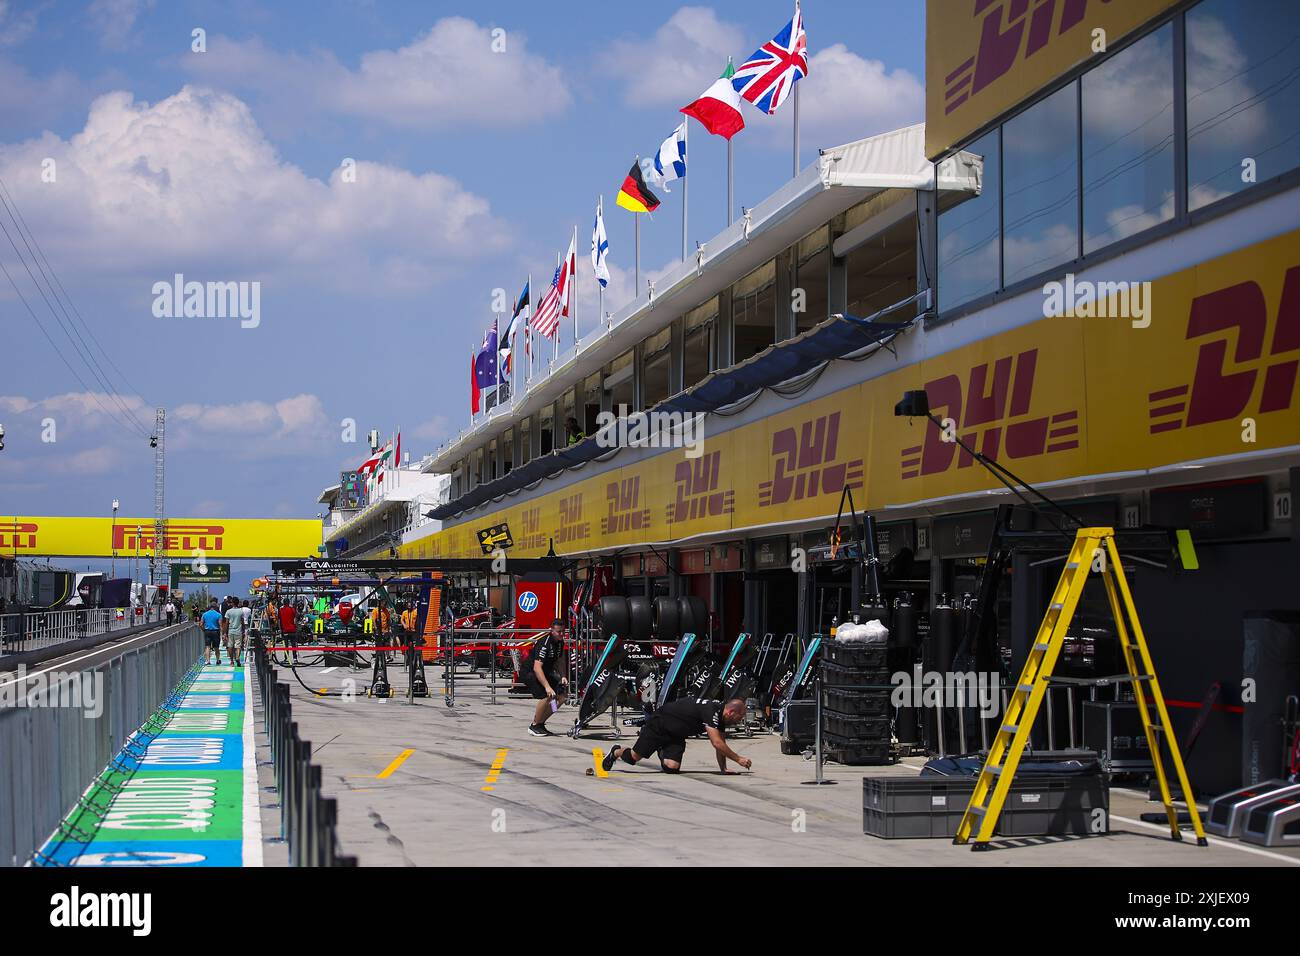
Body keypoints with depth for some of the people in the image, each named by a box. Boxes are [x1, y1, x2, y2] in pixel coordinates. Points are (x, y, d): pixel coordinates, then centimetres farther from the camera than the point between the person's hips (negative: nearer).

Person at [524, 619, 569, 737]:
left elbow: (560, 661, 11)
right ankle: (534, 726, -9)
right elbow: (537, 667, -37)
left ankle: (540, 723, 11)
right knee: (547, 696, -26)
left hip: (546, 673, 9)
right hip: (530, 673, -9)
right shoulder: (544, 644, -28)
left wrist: (563, 677, -9)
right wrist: (547, 687, -45)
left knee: (562, 695, -1)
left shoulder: (560, 642, 0)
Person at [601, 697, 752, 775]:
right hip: (659, 724, -8)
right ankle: (616, 752, 33)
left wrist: (723, 769, -3)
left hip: (676, 735, 8)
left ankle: (663, 752, 25)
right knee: (634, 757, -2)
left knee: (672, 767, -11)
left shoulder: (720, 714, -3)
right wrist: (738, 759, -33)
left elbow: (720, 744, 5)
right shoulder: (711, 711, -32)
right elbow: (717, 743, -37)